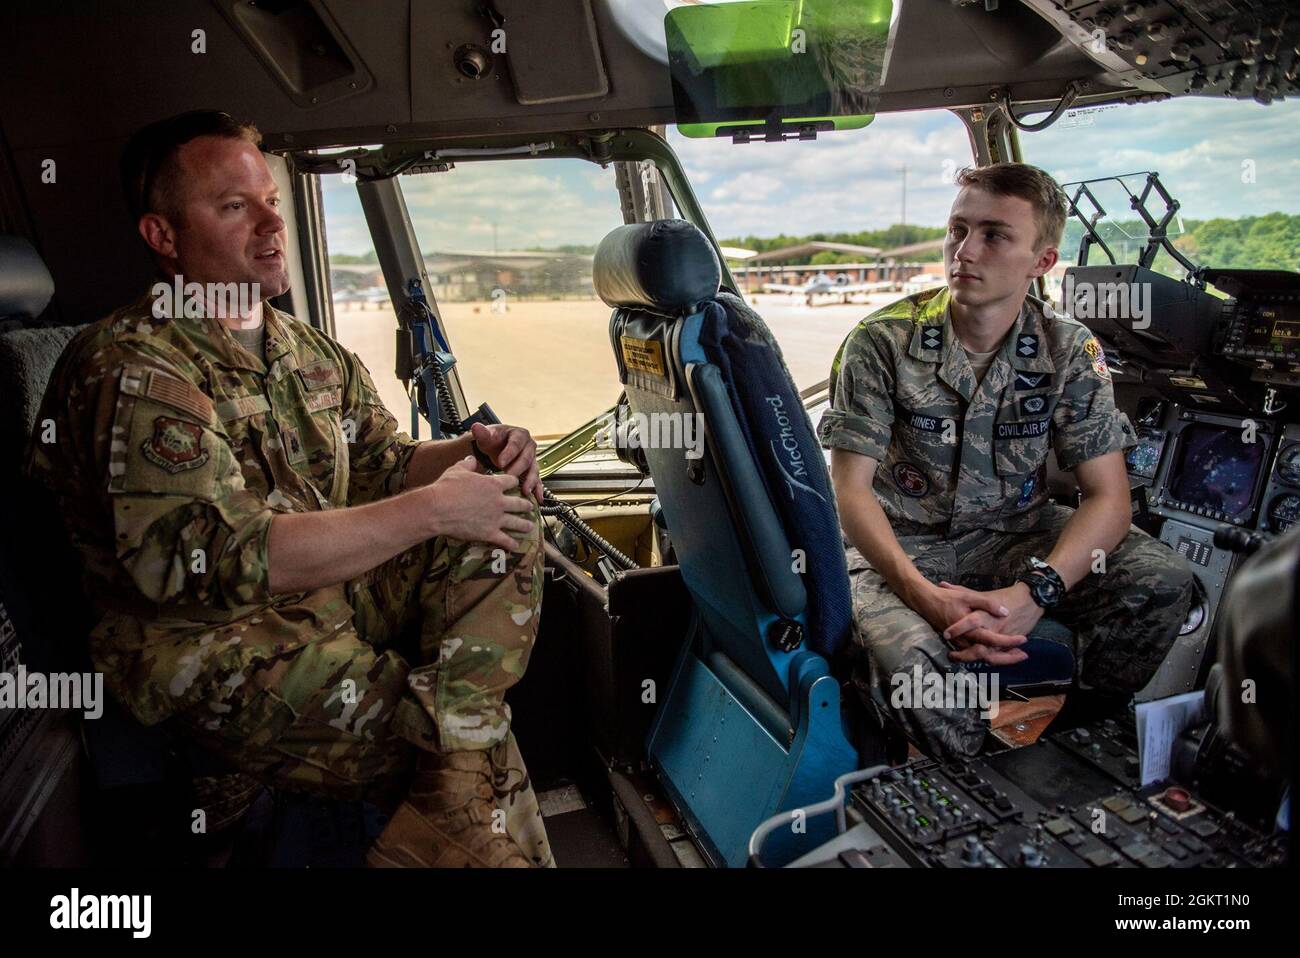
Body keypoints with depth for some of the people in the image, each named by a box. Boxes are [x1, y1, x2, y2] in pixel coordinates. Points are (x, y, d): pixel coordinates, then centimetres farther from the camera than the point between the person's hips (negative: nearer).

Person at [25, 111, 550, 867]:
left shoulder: (312, 353, 10)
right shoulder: (130, 371, -16)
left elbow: (384, 465, 15)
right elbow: (221, 557, -26)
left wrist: (474, 451, -9)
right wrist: (431, 509, -26)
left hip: (335, 595, 8)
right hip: (213, 645, -8)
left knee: (506, 522, -12)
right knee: (479, 745, -22)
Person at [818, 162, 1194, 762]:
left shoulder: (1070, 352, -4)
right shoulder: (882, 342, -12)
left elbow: (1108, 496, -7)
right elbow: (850, 489, -14)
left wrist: (1035, 592, -27)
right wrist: (926, 595, -30)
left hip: (1015, 537, 3)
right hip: (899, 546, -3)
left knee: (1162, 581, -21)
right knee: (906, 655, -35)